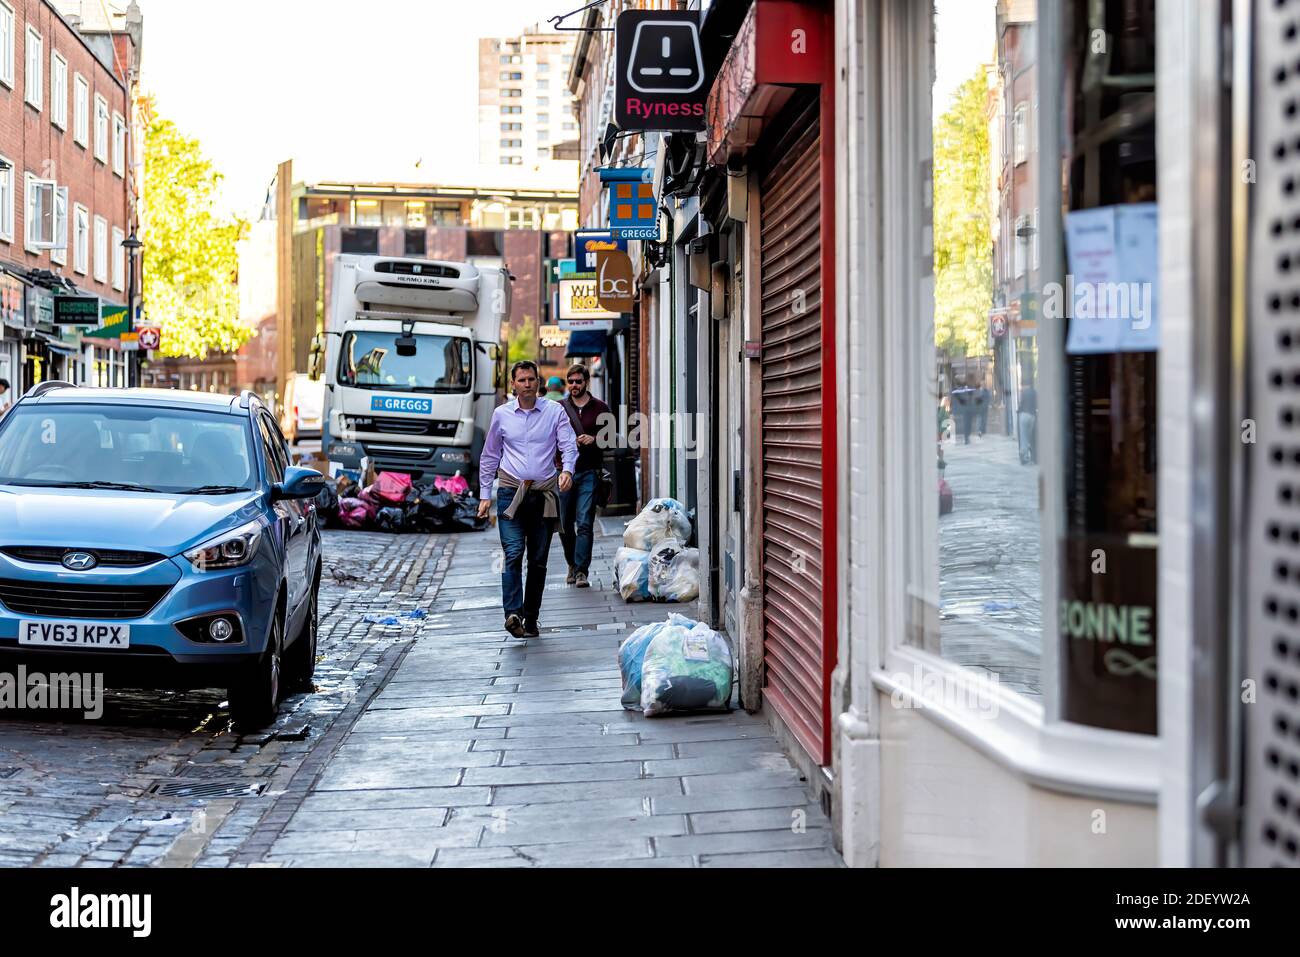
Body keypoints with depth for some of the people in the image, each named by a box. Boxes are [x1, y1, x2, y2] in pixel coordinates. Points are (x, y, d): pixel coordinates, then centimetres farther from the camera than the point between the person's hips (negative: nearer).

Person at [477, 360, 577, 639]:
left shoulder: (555, 411, 4)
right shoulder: (501, 414, 7)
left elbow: (569, 445, -3)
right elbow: (489, 456, 14)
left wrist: (567, 470, -24)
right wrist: (485, 495, 10)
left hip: (544, 495, 1)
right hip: (510, 494, -1)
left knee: (538, 560, 5)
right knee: (513, 553, -16)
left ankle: (531, 618, 12)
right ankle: (513, 613, -25)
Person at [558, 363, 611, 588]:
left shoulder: (600, 408, 7)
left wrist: (594, 439, -11)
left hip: (589, 472, -2)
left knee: (584, 524, -11)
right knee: (564, 524, 8)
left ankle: (581, 571, -11)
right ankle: (572, 565, 28)